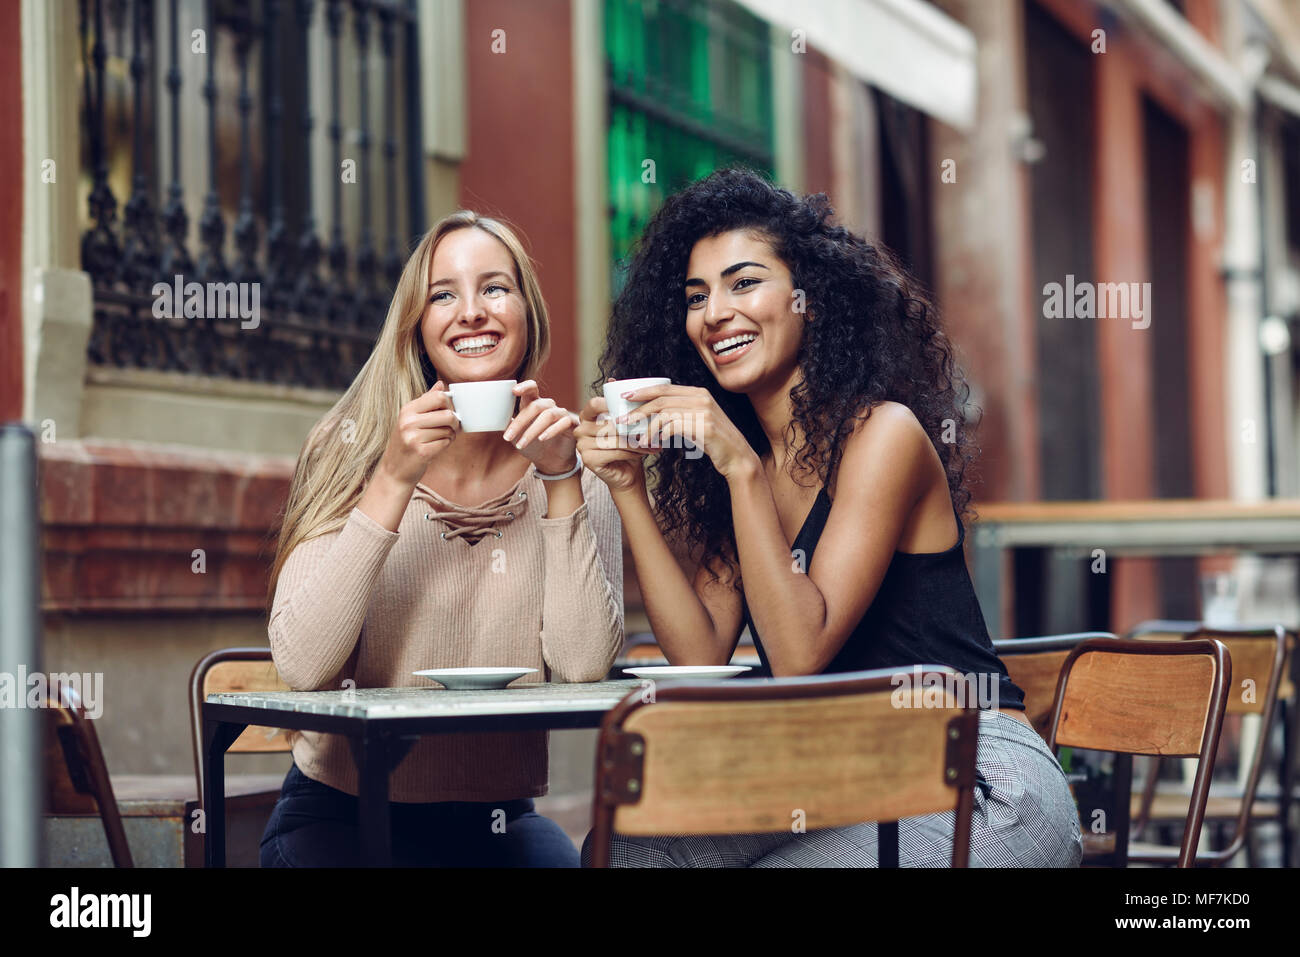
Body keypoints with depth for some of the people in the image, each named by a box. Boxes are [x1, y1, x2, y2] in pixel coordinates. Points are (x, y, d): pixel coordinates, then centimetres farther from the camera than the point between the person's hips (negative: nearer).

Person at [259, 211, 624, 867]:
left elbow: (585, 666, -11)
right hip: (340, 815, -1)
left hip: (498, 820, 2)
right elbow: (300, 666, -16)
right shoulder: (352, 457, -3)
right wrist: (393, 484, -20)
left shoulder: (575, 480, 2)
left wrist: (562, 482, -15)